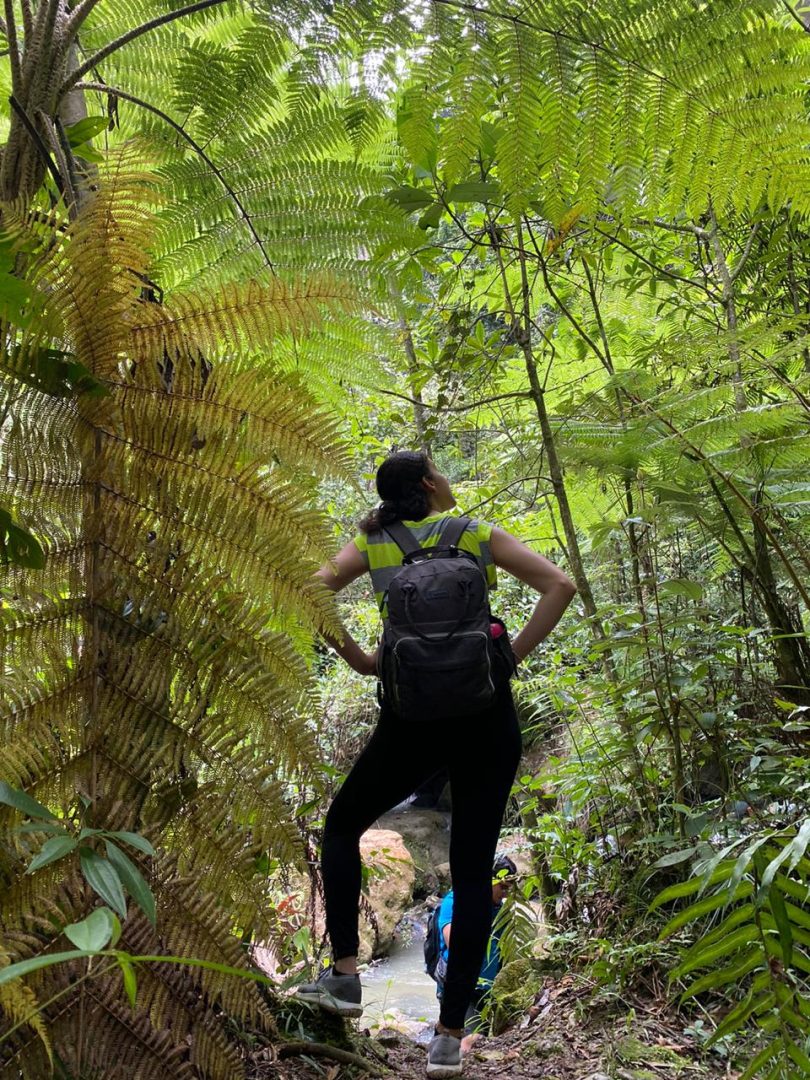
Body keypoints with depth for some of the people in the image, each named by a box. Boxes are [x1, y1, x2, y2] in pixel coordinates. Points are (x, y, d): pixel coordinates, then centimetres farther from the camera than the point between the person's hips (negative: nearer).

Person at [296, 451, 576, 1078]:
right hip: (486, 716, 0)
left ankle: (345, 977, 17)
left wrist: (360, 661, 2)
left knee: (341, 826, 22)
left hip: (411, 717, 0)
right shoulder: (477, 534, 5)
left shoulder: (374, 543, 7)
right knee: (473, 873, 8)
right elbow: (560, 587, -4)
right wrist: (513, 655, 0)